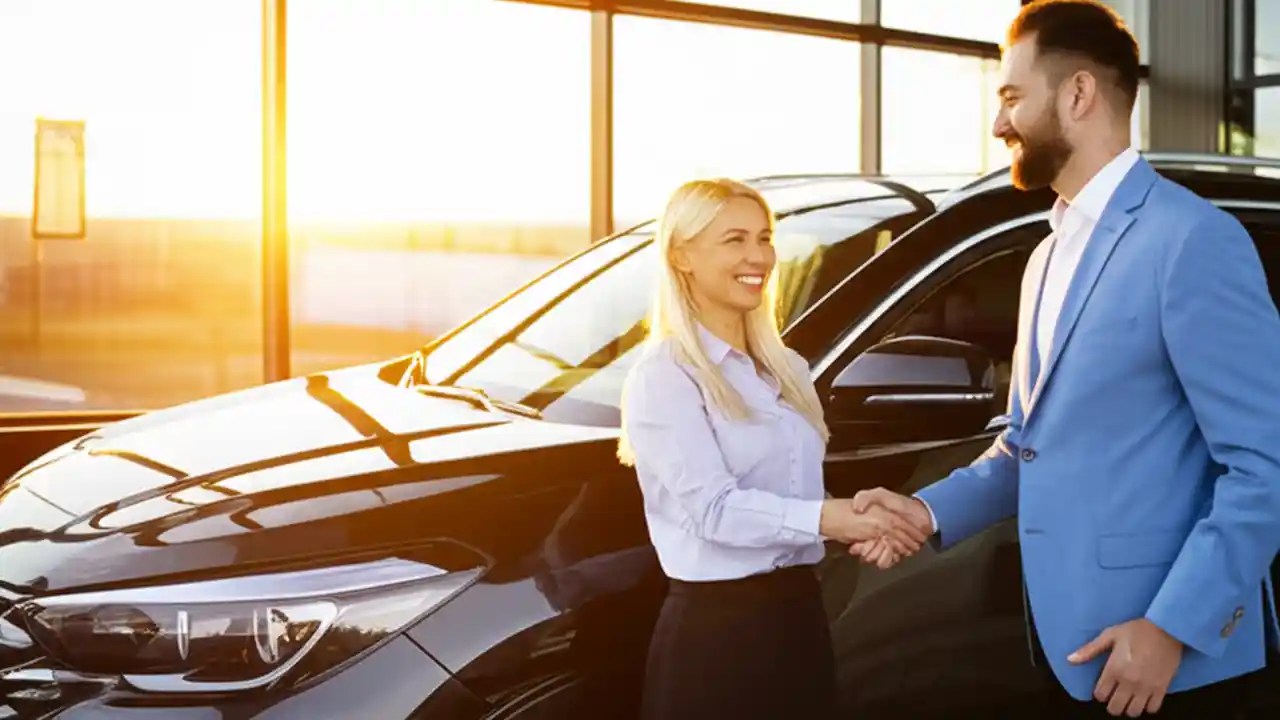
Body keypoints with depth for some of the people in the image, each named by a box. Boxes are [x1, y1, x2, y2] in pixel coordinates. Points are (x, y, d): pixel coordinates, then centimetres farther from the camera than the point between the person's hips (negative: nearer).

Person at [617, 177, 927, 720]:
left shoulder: (788, 369, 13)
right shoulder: (663, 376, -11)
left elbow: (798, 495, 12)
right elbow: (713, 508, -20)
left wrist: (865, 518, -8)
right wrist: (830, 518, -30)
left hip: (800, 612, 7)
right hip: (713, 627, -7)